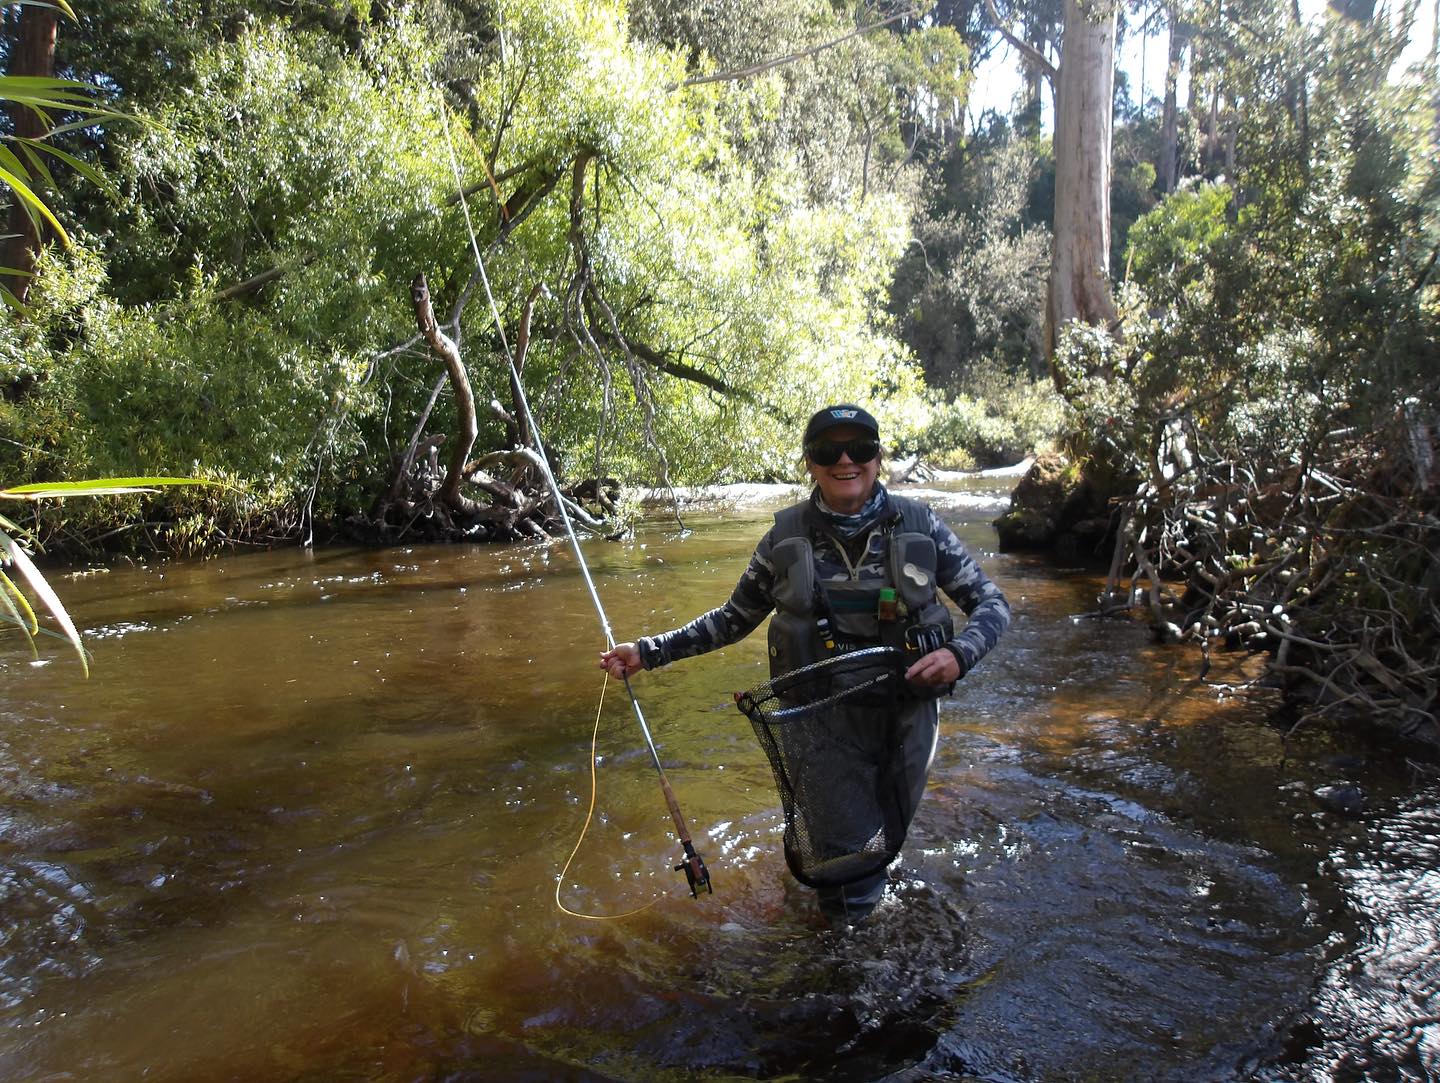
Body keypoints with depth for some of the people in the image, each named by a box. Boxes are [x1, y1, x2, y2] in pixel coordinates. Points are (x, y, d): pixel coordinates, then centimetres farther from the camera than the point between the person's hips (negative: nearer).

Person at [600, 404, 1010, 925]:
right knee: (845, 860, 1)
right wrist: (648, 652, -1)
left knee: (884, 841, 19)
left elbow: (991, 603, 0)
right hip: (822, 719, -1)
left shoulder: (917, 525, -5)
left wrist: (960, 654, -21)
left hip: (906, 714, 2)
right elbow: (733, 618, 6)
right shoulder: (786, 537, -5)